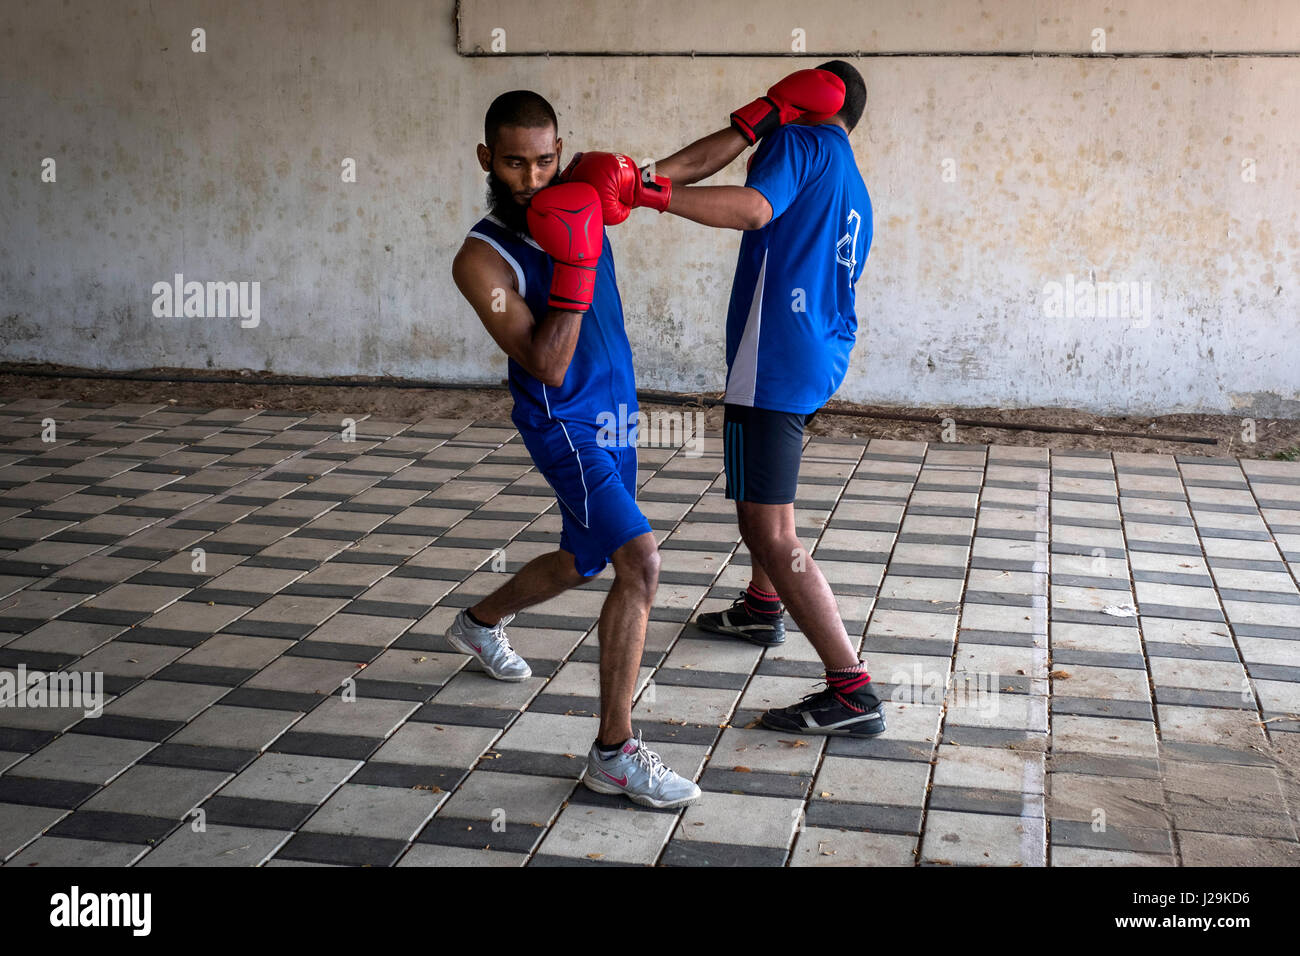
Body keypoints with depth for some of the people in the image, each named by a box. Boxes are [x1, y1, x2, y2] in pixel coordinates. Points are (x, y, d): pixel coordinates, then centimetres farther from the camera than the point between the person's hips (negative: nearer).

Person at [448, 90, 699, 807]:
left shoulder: (582, 194, 0)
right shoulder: (482, 259, -18)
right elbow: (546, 366, -23)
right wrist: (575, 265, -29)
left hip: (615, 417, 8)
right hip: (564, 426, -8)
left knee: (583, 562, 24)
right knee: (640, 561, -22)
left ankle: (480, 623, 52)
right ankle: (614, 753, -14)